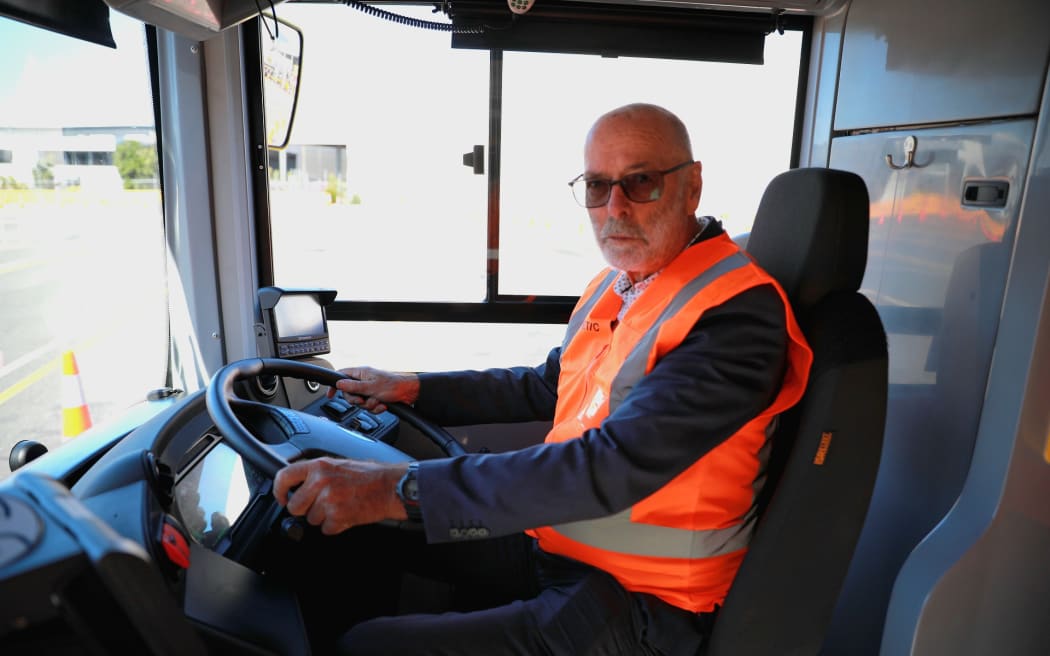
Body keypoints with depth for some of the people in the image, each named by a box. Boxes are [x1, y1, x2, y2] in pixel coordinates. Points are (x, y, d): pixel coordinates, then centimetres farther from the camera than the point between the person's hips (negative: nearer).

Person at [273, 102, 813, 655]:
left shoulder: (738, 312, -24)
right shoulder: (614, 285, 4)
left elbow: (612, 467, -33)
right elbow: (545, 387, 16)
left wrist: (400, 489, -34)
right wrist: (414, 389, 11)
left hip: (639, 607, -8)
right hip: (555, 538, 8)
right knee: (369, 539, 13)